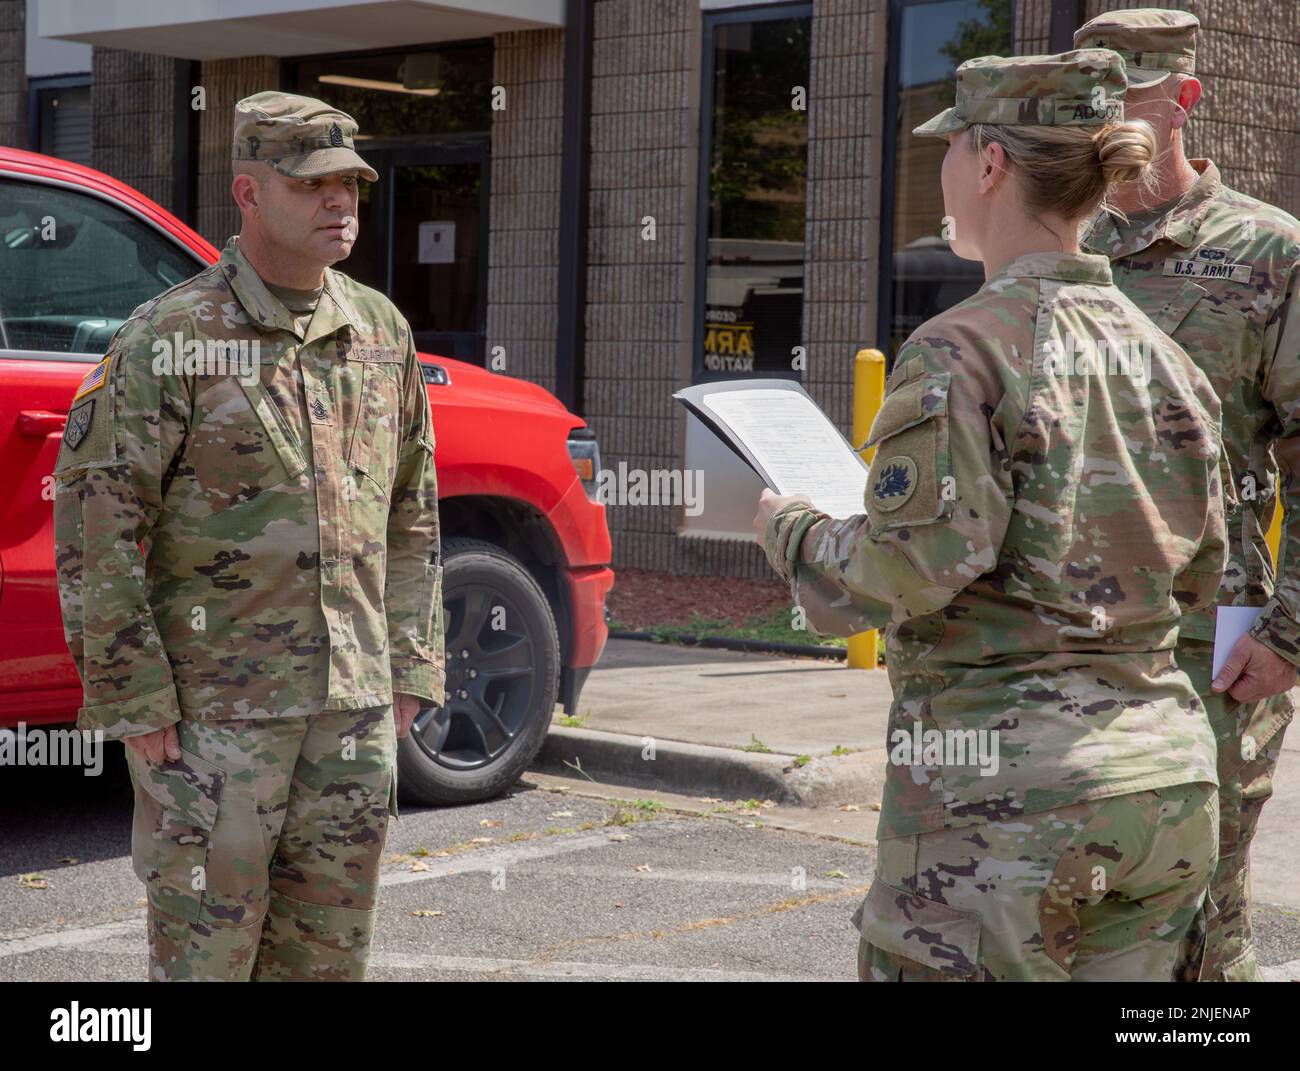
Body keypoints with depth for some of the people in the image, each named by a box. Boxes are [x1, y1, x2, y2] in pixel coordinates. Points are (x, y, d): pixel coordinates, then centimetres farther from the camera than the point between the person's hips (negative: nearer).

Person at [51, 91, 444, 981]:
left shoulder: (383, 331, 9)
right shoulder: (172, 338, -9)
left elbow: (413, 515, 17)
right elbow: (93, 523, -10)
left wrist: (411, 668, 12)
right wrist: (136, 698, -12)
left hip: (357, 706, 6)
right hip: (212, 707, -5)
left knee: (330, 948, 13)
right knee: (205, 947, 1)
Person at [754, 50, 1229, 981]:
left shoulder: (963, 351, -12)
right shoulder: (1161, 355, 9)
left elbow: (911, 570, -17)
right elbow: (1198, 574, 14)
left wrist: (789, 527, 1)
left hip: (1004, 789, -7)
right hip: (1169, 780, 7)